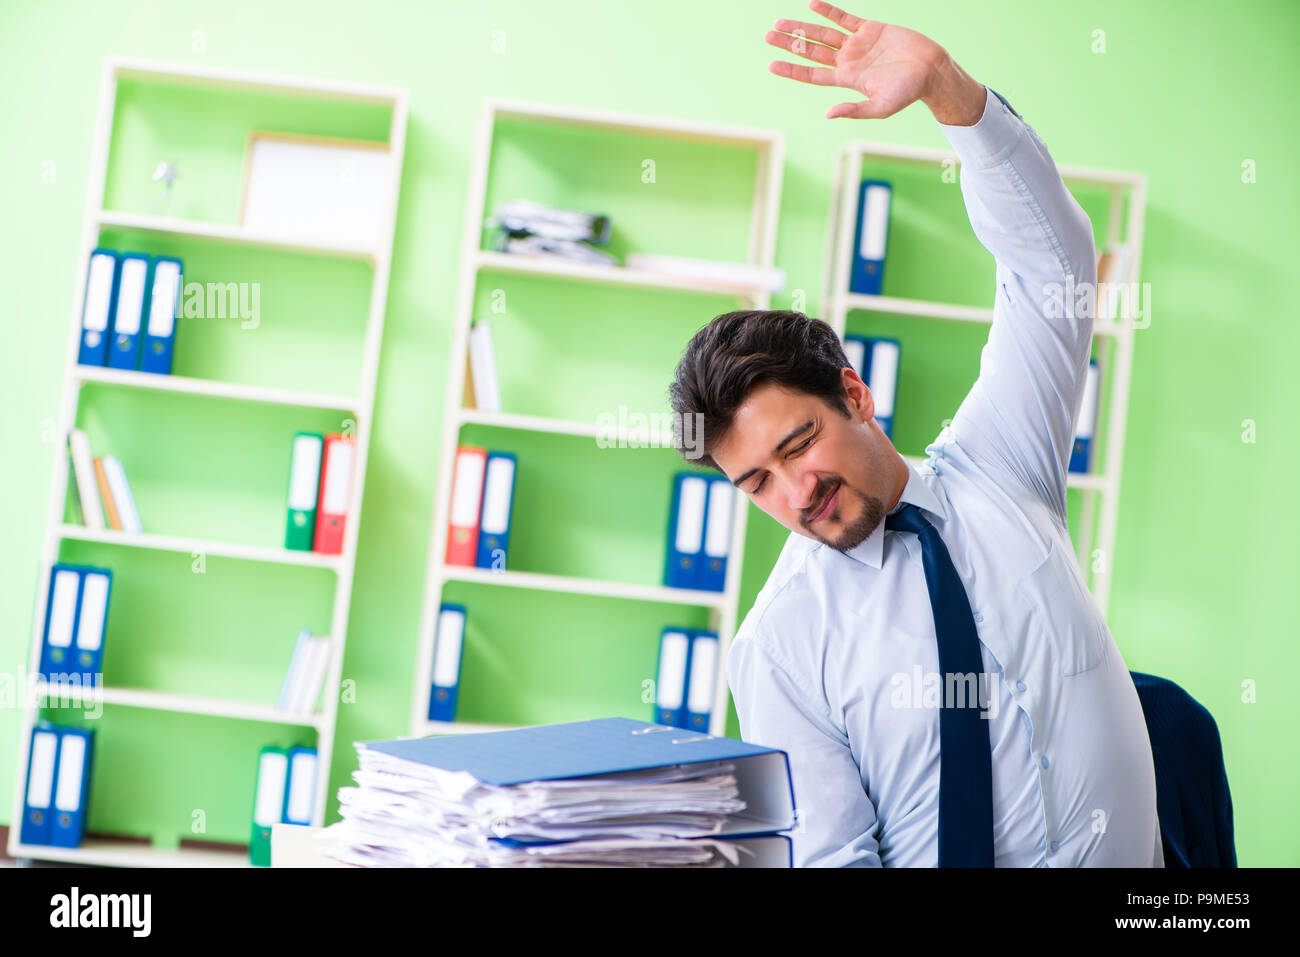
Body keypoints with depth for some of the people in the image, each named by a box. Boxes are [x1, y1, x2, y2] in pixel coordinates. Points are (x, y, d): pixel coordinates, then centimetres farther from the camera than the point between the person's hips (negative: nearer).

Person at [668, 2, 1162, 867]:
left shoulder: (994, 469, 4)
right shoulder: (779, 645, -3)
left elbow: (1053, 254, 0)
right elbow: (829, 853, -5)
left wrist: (947, 88, -12)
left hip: (1124, 852, 6)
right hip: (932, 857, -6)